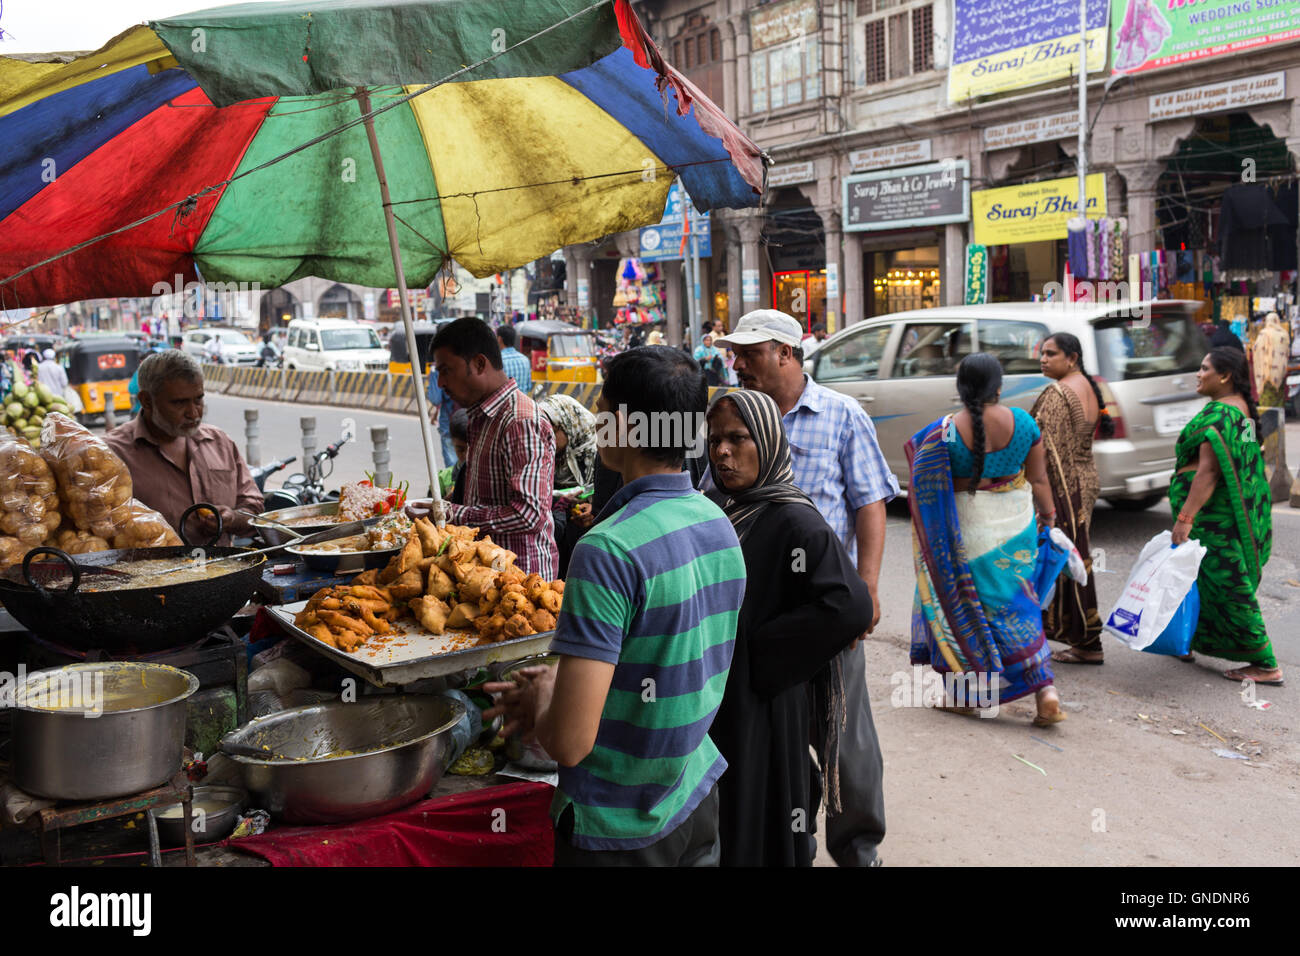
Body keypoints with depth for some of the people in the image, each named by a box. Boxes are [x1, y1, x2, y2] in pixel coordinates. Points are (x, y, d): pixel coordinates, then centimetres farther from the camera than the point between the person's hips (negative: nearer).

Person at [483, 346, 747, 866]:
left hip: (619, 831, -7)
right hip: (699, 805, 7)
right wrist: (560, 683, 8)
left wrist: (539, 701, -6)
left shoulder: (608, 550, -27)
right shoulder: (720, 525, -2)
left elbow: (570, 741, -27)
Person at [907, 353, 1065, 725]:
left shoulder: (944, 432, -16)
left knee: (961, 601, 13)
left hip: (967, 528, -3)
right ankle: (1045, 690, 4)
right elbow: (1038, 479, 3)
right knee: (1015, 604, 12)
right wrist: (1047, 513, 19)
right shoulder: (1023, 422, -6)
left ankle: (961, 691, 23)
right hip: (1017, 523, 3)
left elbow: (930, 490, -8)